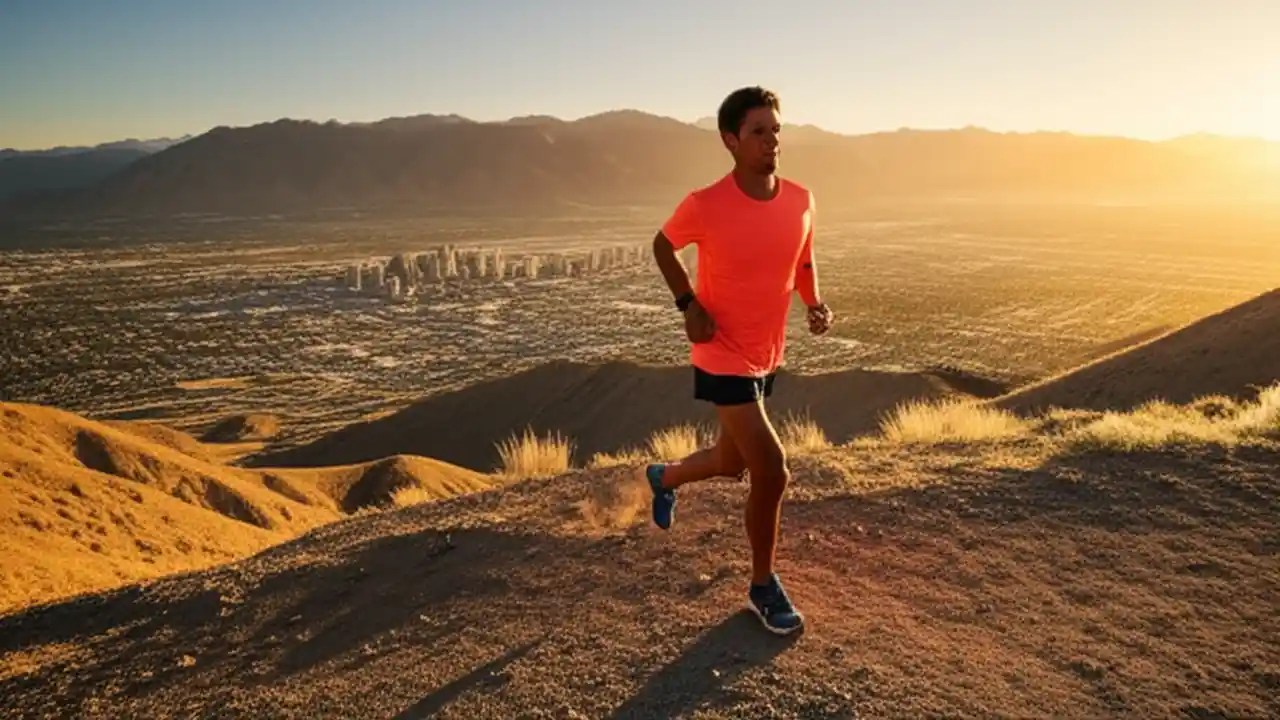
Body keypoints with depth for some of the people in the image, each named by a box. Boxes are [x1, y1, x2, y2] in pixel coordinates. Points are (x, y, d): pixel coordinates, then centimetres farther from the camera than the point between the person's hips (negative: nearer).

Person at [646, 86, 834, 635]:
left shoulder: (800, 200, -4)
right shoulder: (705, 205, -18)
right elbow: (663, 245, 0)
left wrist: (816, 305, -8)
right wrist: (688, 304, -12)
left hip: (767, 356, 7)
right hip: (723, 358, -6)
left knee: (733, 462, 21)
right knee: (772, 472, -10)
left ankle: (664, 477, 53)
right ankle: (763, 587, 13)